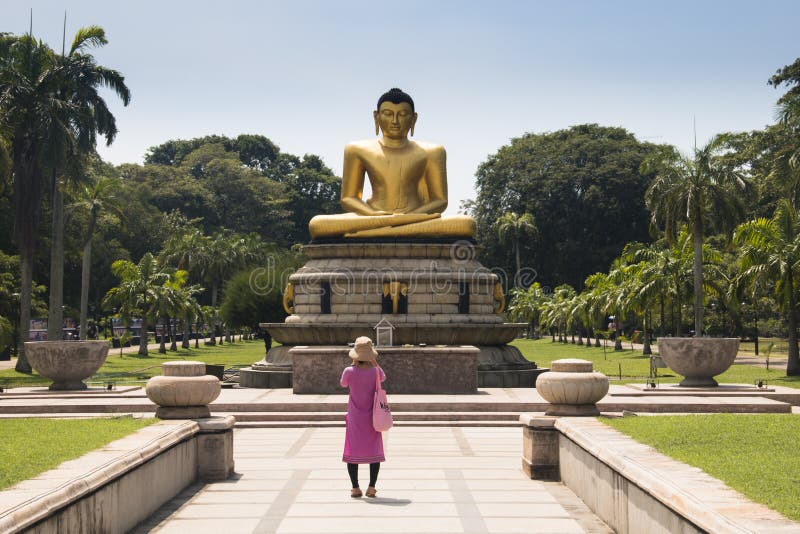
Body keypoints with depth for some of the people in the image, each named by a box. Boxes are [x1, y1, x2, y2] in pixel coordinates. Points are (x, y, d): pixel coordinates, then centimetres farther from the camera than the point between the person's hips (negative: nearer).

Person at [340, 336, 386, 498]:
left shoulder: (350, 371, -16)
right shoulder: (375, 371, -12)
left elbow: (343, 384, 6)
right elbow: (383, 378, 13)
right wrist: (374, 363, 12)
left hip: (354, 418, -1)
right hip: (372, 417, 1)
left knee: (353, 451, 7)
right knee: (374, 451, 9)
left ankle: (355, 488, 6)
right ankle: (371, 487, 5)